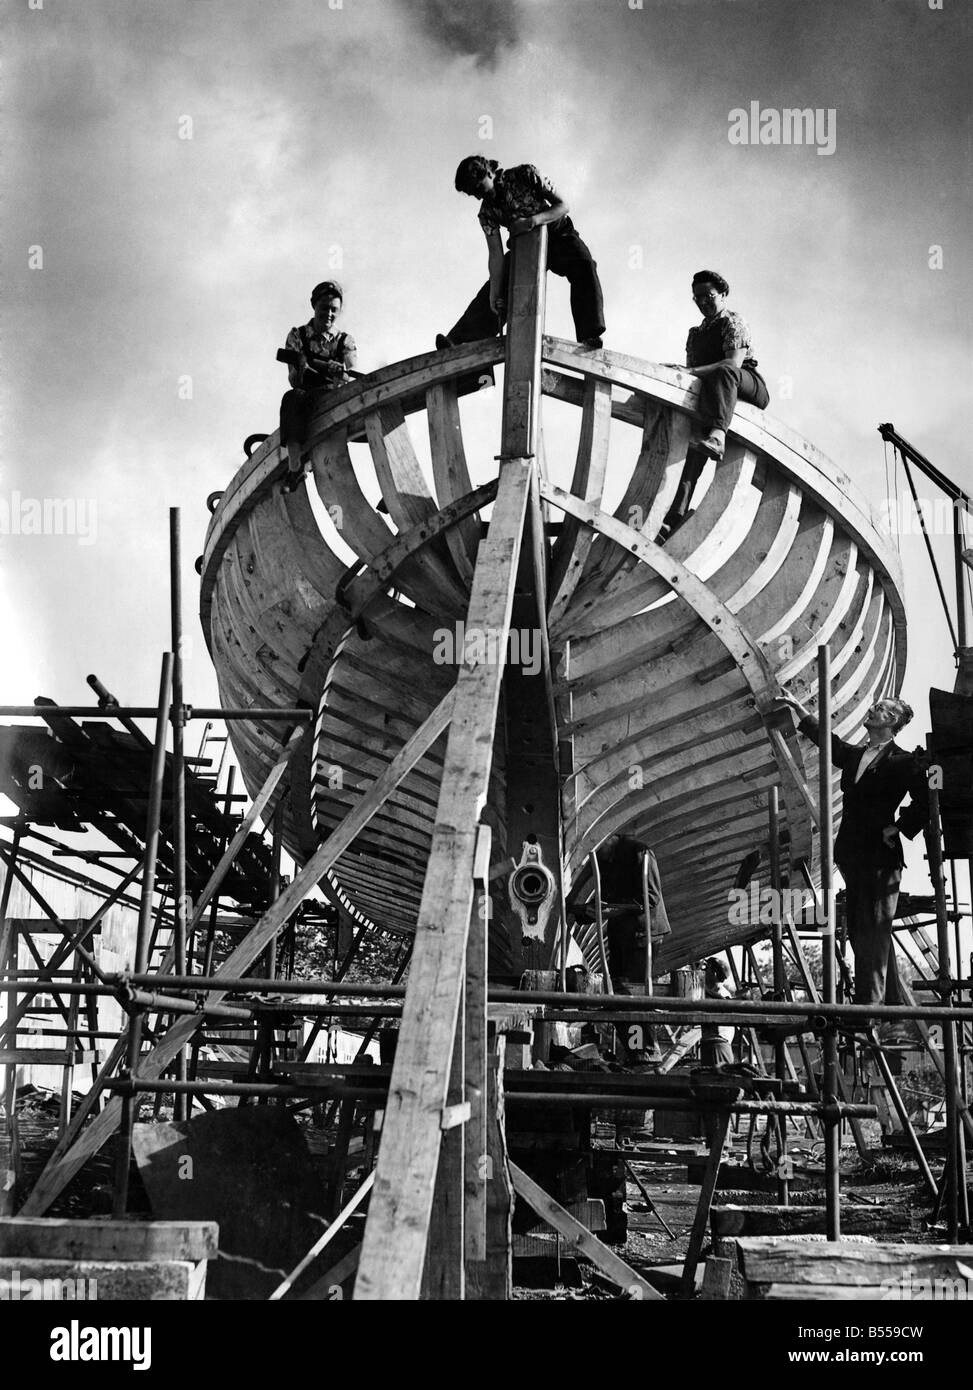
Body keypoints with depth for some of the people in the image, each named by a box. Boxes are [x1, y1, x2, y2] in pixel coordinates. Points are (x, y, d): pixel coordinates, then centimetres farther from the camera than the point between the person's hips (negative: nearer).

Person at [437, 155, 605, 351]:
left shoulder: (525, 175, -18)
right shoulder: (487, 212, -9)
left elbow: (562, 205, -18)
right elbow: (496, 254, -15)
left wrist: (532, 221, -35)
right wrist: (495, 292, -28)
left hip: (559, 235, -3)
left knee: (583, 266, -33)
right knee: (490, 292, -11)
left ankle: (590, 336, -41)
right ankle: (457, 340, -13)